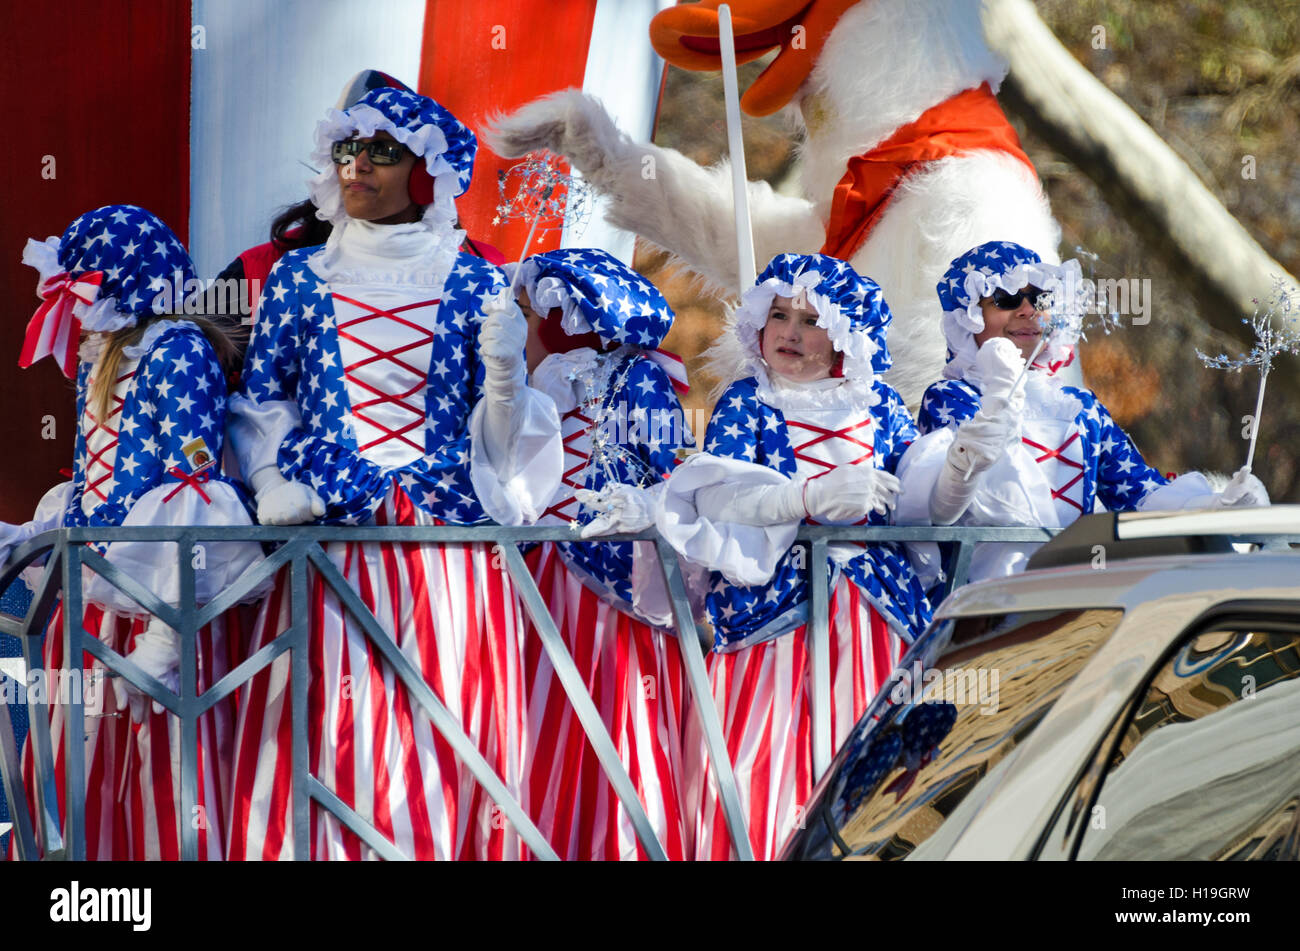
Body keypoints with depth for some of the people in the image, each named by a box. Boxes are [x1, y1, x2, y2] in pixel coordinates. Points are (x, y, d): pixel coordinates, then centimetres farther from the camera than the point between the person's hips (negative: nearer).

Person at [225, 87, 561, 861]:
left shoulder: (471, 284, 8)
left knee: (449, 713, -5)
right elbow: (260, 403, 14)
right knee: (338, 722, -8)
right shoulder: (301, 279, 11)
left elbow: (496, 435, 7)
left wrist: (505, 368, -12)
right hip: (331, 533, 1)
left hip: (446, 529, 0)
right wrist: (273, 480, -3)